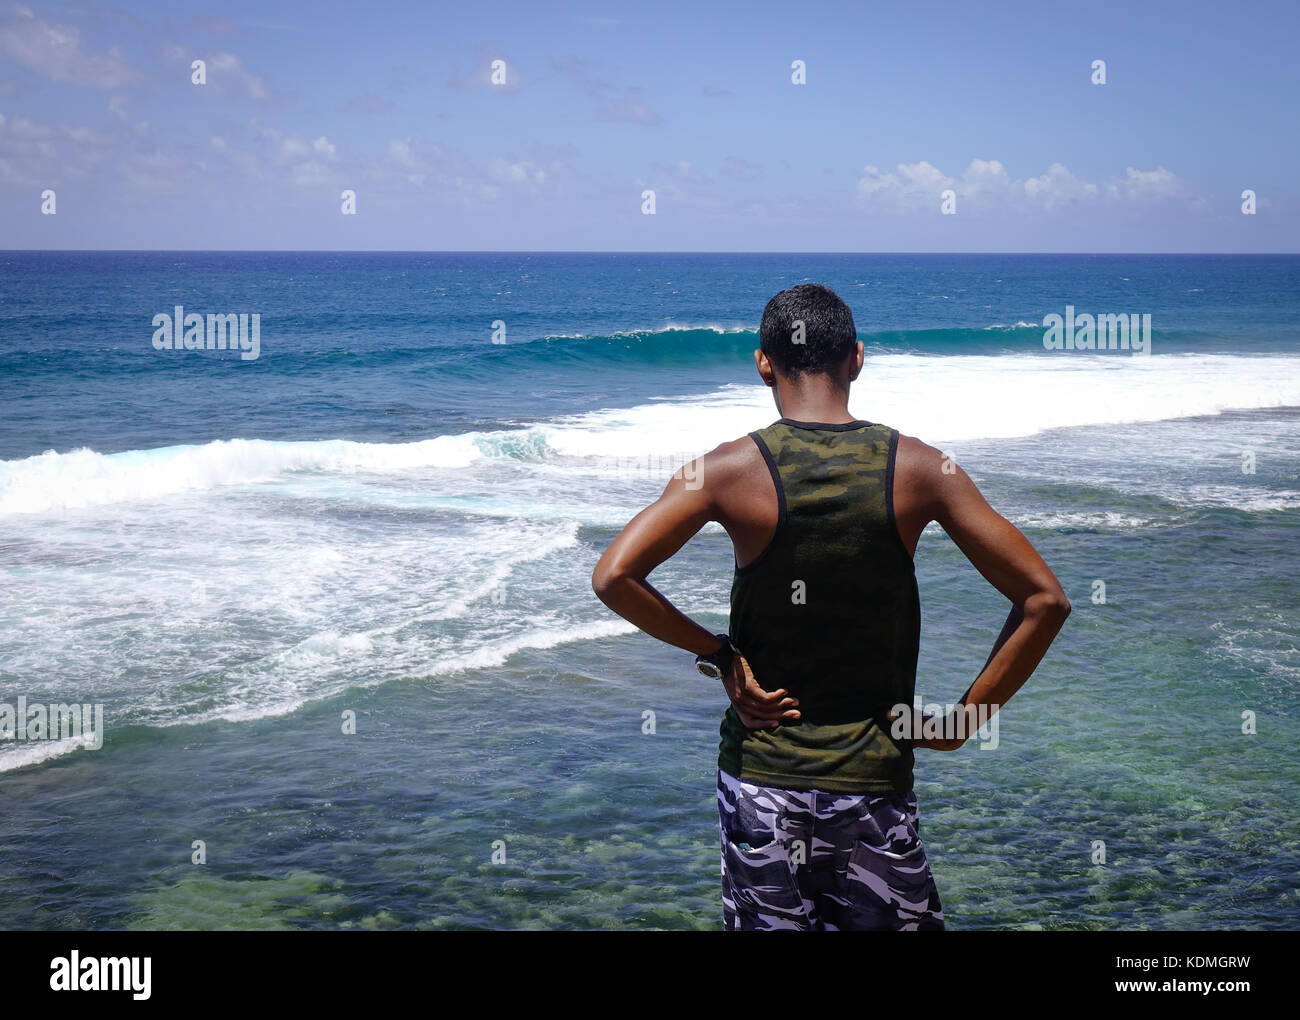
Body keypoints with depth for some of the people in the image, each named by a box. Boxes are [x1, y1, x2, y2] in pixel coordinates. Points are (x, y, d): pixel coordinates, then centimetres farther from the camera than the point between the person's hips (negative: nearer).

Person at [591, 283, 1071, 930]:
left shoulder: (731, 470, -7)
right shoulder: (918, 469, -5)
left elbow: (613, 577, -15)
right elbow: (1044, 600, -5)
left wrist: (717, 654, -4)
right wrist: (963, 720, 0)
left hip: (761, 774, 0)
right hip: (875, 780, 0)